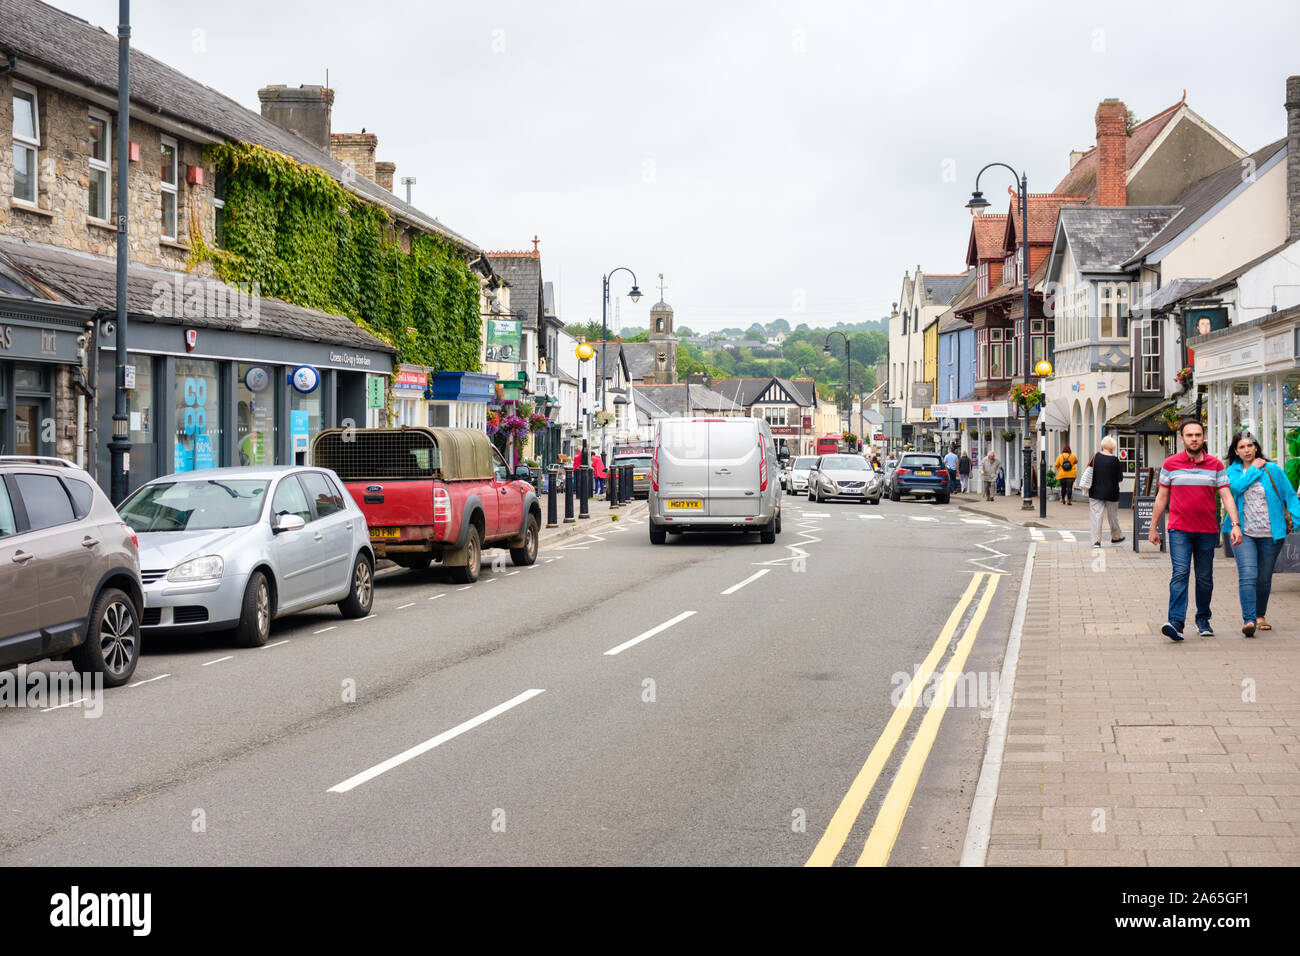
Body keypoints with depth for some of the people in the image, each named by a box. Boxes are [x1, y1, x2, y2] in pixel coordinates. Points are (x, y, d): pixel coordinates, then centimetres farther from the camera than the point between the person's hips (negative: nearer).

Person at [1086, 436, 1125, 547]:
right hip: (1111, 492, 0)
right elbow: (1120, 478, -5)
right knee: (1112, 515, 17)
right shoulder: (1115, 460, -11)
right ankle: (1115, 537, 32)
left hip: (1096, 491, 0)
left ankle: (1096, 540, -6)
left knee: (1096, 515, 1)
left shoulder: (1096, 456, -7)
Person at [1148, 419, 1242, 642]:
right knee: (1180, 573, -15)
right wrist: (1153, 527, 12)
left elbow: (1227, 497, 2)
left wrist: (1236, 525, -10)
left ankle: (1203, 620, 24)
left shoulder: (1216, 465, 5)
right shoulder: (1171, 464, 4)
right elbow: (1162, 497, 11)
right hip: (1179, 529, -2)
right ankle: (1175, 622, -23)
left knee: (1205, 578, 9)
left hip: (1207, 531, 2)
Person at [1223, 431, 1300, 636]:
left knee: (1264, 578, 8)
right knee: (1248, 576, -16)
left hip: (1270, 534, 1)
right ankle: (1248, 620, -21)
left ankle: (1260, 616, 28)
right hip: (1243, 533, -1)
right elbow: (1237, 486, -14)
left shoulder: (1272, 470, 4)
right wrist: (1254, 469, -6)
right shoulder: (1233, 471, 8)